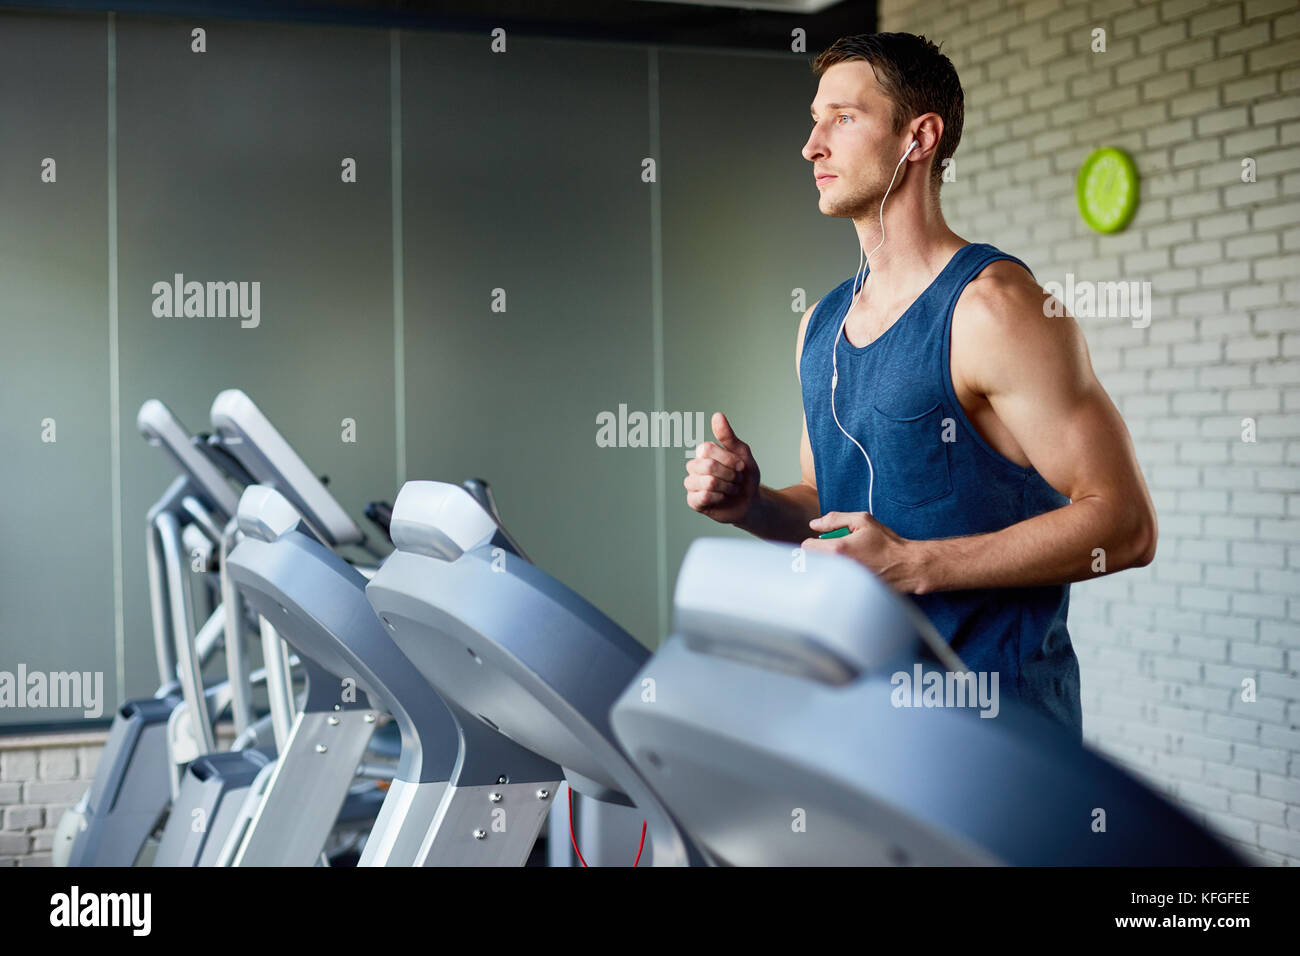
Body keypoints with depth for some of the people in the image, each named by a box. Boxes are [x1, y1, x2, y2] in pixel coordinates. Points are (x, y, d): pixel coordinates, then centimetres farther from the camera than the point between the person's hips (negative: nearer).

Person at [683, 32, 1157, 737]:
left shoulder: (993, 307, -14)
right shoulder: (820, 324, 11)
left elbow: (1123, 524, -18)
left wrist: (915, 565, -22)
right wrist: (752, 504, -1)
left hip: (996, 719, -7)